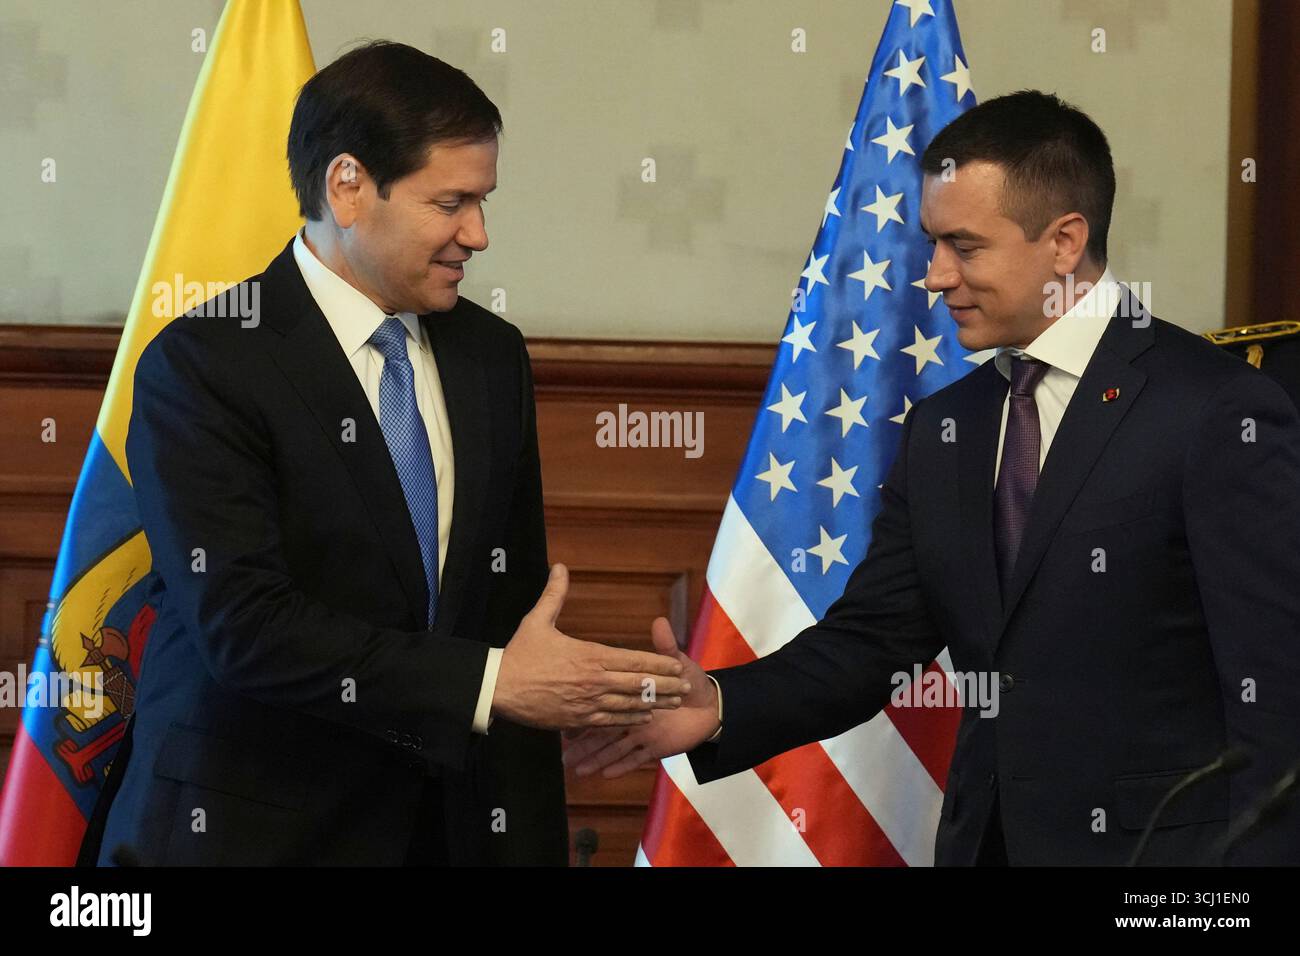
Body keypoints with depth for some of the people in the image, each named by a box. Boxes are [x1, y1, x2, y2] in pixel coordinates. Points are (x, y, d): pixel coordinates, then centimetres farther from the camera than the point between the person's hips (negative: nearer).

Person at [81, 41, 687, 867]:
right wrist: (491, 684, -24)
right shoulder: (202, 367, -12)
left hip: (450, 827, 6)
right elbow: (244, 621, -22)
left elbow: (517, 606, 9)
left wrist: (534, 845, 3)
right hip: (252, 830, -6)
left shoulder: (493, 356, 7)